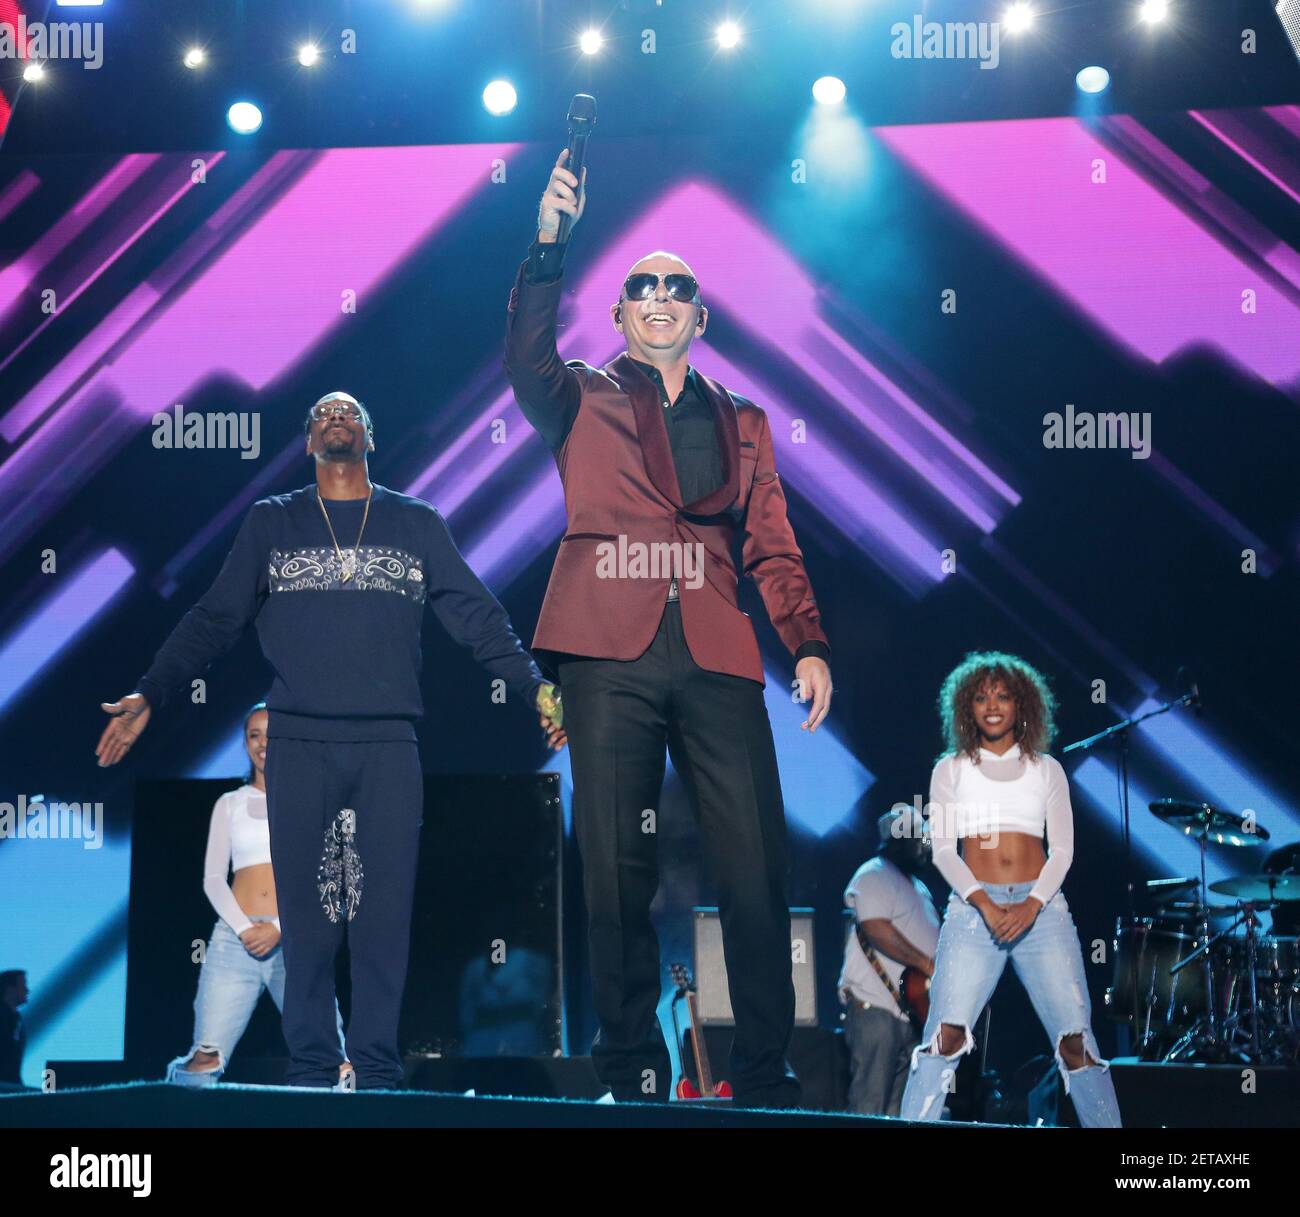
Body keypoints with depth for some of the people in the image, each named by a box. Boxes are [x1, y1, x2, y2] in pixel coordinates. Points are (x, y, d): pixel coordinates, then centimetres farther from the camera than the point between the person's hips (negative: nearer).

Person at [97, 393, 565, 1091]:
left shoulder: (417, 525, 15)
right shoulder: (271, 523, 15)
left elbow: (477, 617, 11)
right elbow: (214, 620, 13)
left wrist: (534, 687, 0)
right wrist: (149, 695, 5)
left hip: (389, 745, 0)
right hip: (298, 745, 0)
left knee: (385, 909, -4)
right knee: (307, 909, -2)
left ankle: (377, 1071, -1)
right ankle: (310, 1067, 2)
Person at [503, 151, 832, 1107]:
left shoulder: (742, 424, 23)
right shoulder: (585, 404, 16)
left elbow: (772, 545, 16)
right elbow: (528, 360, -5)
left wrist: (809, 645, 1)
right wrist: (549, 244, -17)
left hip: (715, 657, 2)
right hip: (611, 651, -2)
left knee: (757, 866, -7)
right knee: (618, 870, -3)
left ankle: (765, 1072, 0)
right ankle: (632, 1073, 4)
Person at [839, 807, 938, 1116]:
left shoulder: (917, 887, 25)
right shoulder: (874, 875, -6)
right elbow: (877, 929, -20)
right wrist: (927, 964, -20)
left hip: (912, 1008, 9)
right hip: (875, 1007, -9)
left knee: (898, 1107, 7)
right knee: (869, 1104, -13)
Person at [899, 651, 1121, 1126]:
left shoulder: (1046, 770, 14)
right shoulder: (951, 770, 12)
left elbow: (1062, 849, 7)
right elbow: (943, 848, 3)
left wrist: (1032, 905, -11)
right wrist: (984, 904, -13)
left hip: (1042, 907, 1)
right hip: (973, 907, -1)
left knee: (1075, 1039, -9)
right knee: (946, 1033, -17)